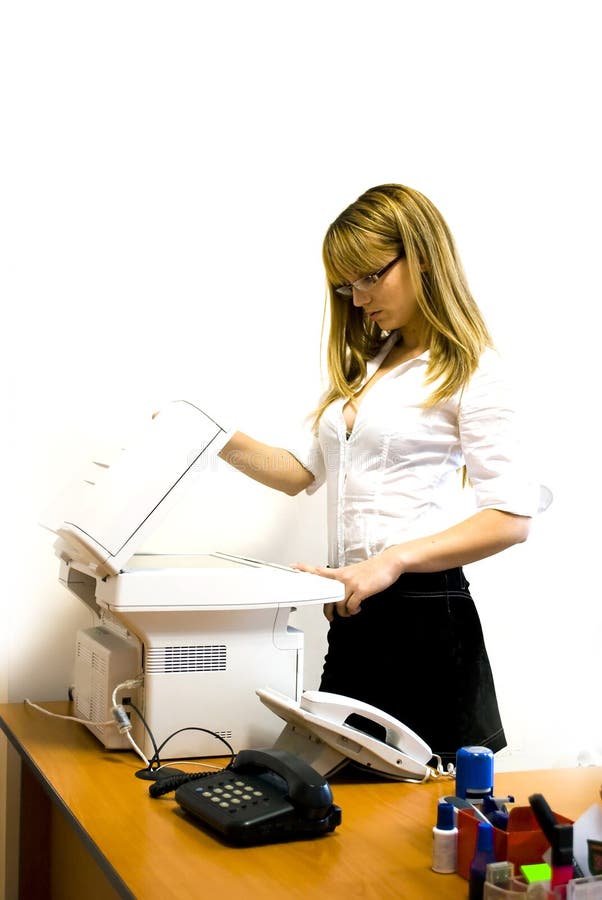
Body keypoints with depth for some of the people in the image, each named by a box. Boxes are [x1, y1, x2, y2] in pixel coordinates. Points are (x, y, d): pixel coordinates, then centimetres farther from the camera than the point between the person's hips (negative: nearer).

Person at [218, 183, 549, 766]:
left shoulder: (469, 370, -7)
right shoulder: (365, 366, 17)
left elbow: (511, 517, -14)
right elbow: (302, 472, 21)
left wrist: (391, 562, -21)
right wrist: (224, 443, 5)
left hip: (422, 610, -7)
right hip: (354, 612, 7)